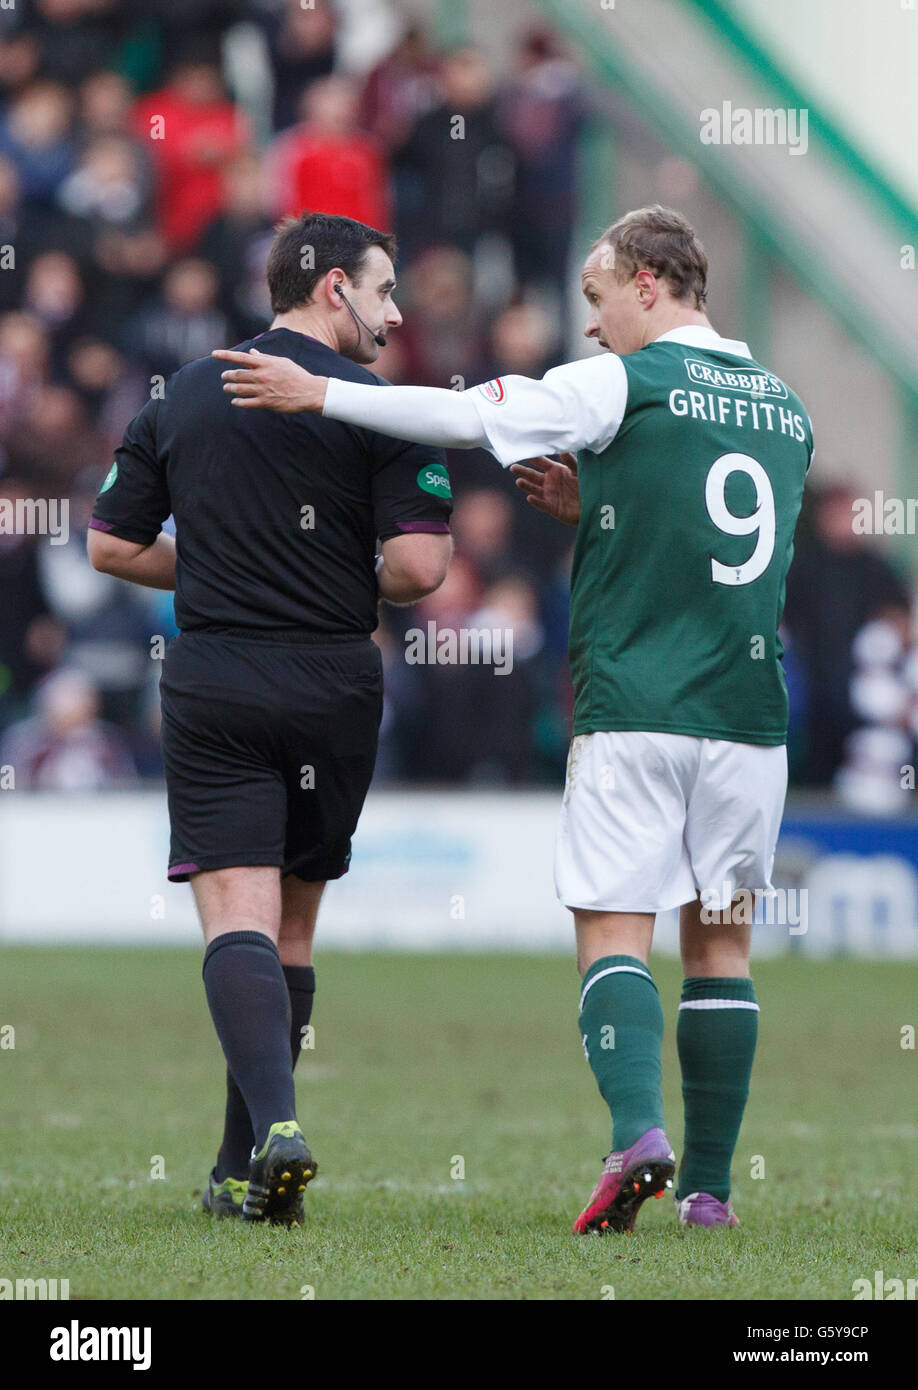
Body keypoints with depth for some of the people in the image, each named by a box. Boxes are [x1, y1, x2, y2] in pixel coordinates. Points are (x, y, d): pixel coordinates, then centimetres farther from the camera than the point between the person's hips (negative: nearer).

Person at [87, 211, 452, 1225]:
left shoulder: (180, 399, 7)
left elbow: (113, 545, 12)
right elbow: (419, 565, -13)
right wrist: (358, 590, 10)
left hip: (212, 686, 1)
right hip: (333, 686, -1)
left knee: (236, 916, -8)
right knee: (290, 925, 12)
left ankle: (275, 1125, -30)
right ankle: (246, 1169, 15)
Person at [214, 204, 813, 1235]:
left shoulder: (622, 386, -5)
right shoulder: (783, 407, 14)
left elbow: (463, 417, -3)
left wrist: (317, 393, 6)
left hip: (631, 709, -5)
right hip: (749, 714, 5)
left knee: (613, 925, -3)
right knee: (719, 940, 8)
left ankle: (637, 1131, -24)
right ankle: (710, 1186, 6)